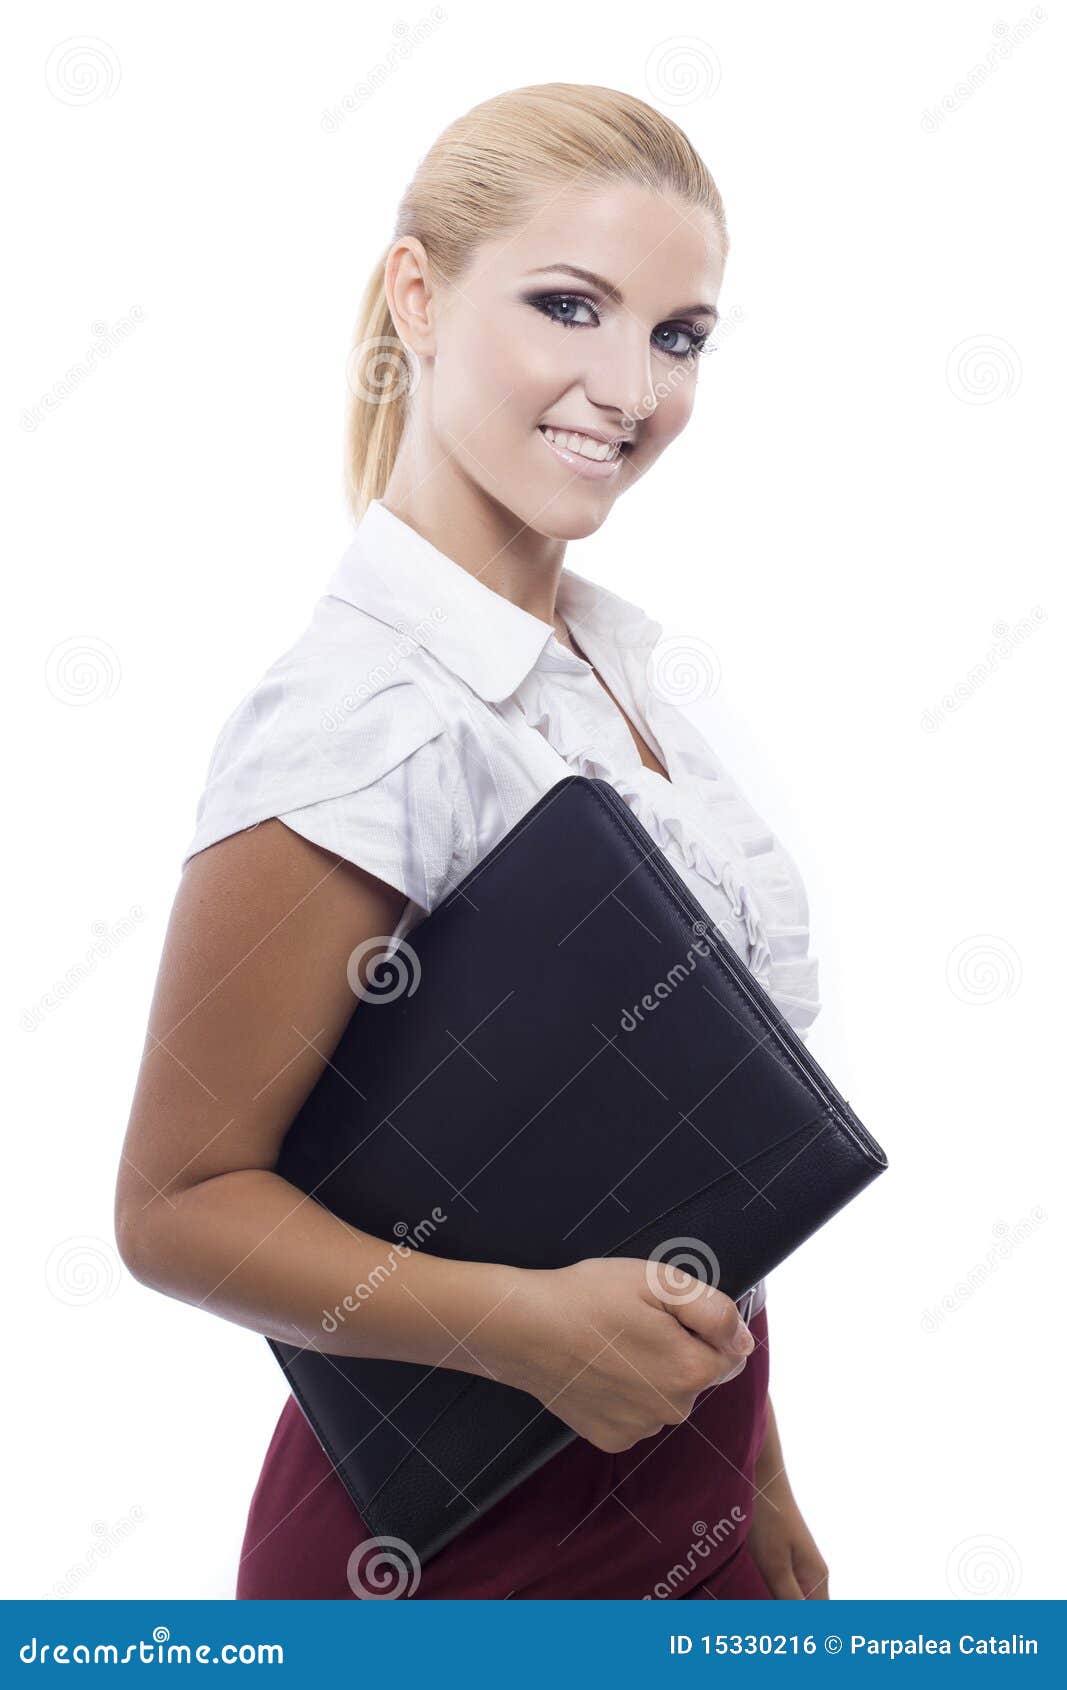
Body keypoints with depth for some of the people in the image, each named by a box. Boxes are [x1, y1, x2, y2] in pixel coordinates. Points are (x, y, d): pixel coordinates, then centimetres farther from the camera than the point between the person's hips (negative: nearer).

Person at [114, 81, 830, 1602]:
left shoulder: (627, 657, 1)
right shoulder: (363, 723, -23)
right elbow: (180, 1203, -18)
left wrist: (756, 1477, 14)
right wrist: (529, 1323, -31)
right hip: (463, 1548, -7)